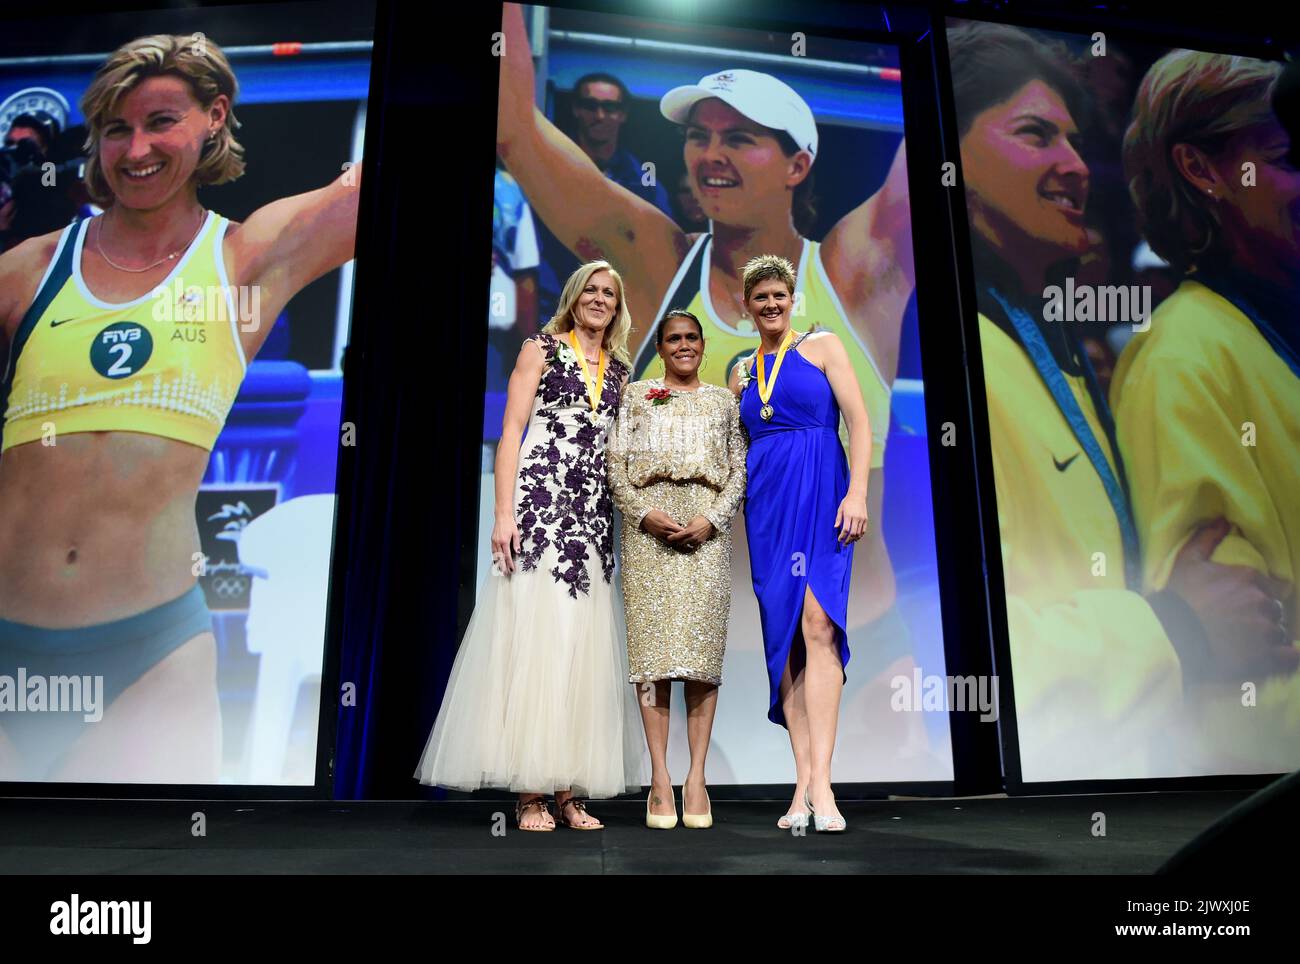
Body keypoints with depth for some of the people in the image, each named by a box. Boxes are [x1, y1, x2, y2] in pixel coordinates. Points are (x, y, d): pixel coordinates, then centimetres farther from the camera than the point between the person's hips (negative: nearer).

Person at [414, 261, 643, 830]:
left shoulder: (619, 369, 19)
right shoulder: (543, 348, 6)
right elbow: (511, 432, -1)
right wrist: (504, 513, -12)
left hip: (594, 513, 5)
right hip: (540, 500, -5)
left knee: (582, 644, 2)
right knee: (532, 637, -7)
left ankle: (568, 788, 8)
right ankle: (529, 791, 0)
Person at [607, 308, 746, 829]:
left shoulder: (724, 400, 18)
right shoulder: (636, 394, 17)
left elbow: (739, 471, 9)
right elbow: (616, 462, 7)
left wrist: (711, 519, -7)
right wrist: (643, 513, -9)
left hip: (706, 527, 1)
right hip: (648, 526, 0)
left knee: (702, 646, -5)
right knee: (652, 645, -6)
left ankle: (696, 778, -1)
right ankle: (659, 779, -2)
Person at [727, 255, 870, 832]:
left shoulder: (821, 346, 8)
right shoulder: (742, 372, 21)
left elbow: (859, 422, -1)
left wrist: (857, 493, -12)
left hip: (820, 492, -4)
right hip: (766, 501, 4)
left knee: (817, 623, -17)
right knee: (784, 634, 0)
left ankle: (821, 783, -17)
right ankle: (803, 783, 3)